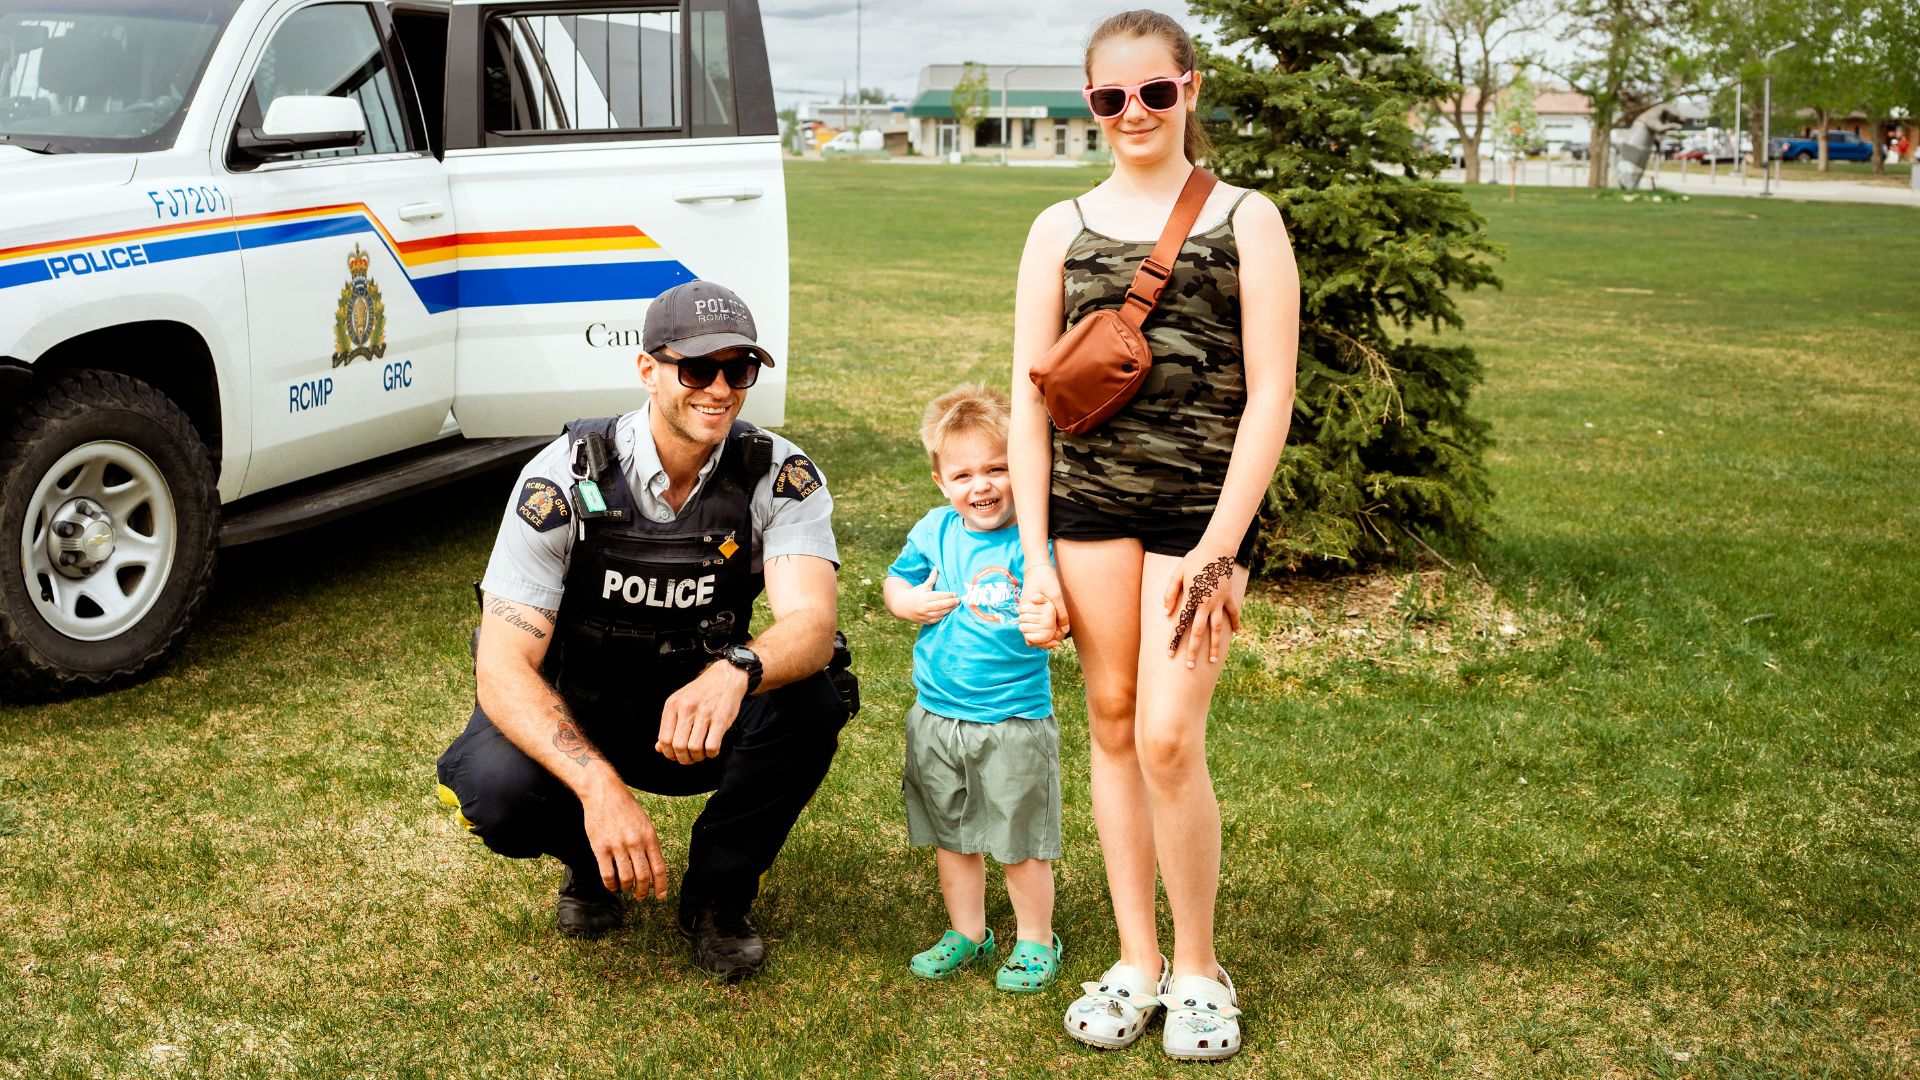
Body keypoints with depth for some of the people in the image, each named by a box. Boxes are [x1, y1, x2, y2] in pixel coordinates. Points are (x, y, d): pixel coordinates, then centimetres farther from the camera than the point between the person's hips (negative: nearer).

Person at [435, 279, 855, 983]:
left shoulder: (780, 478, -16)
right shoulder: (564, 480, -22)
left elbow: (811, 621, -31)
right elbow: (503, 667, -27)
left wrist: (734, 672, -56)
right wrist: (599, 787, -44)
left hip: (698, 715, 1)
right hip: (569, 715, -1)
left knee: (813, 698, -30)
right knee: (495, 789, -34)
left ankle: (717, 895, -4)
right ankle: (589, 864, 6)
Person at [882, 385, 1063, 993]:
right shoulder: (935, 532, 0)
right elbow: (895, 580, 14)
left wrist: (1050, 622, -40)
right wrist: (907, 601, -7)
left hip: (1014, 723, -4)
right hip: (937, 719, 5)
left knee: (1021, 842, 8)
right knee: (952, 837, 17)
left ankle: (1036, 942, 27)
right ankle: (966, 933, 35)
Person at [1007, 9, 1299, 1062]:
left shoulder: (1245, 221, 3)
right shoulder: (1061, 229, 10)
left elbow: (1269, 394, -2)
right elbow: (1029, 397, 8)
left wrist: (1217, 550, -10)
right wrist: (1035, 558, 1)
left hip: (1202, 499, -3)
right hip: (1088, 497, 3)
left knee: (1168, 738, -8)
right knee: (1111, 726, 7)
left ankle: (1199, 969, 11)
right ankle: (1136, 961, 21)